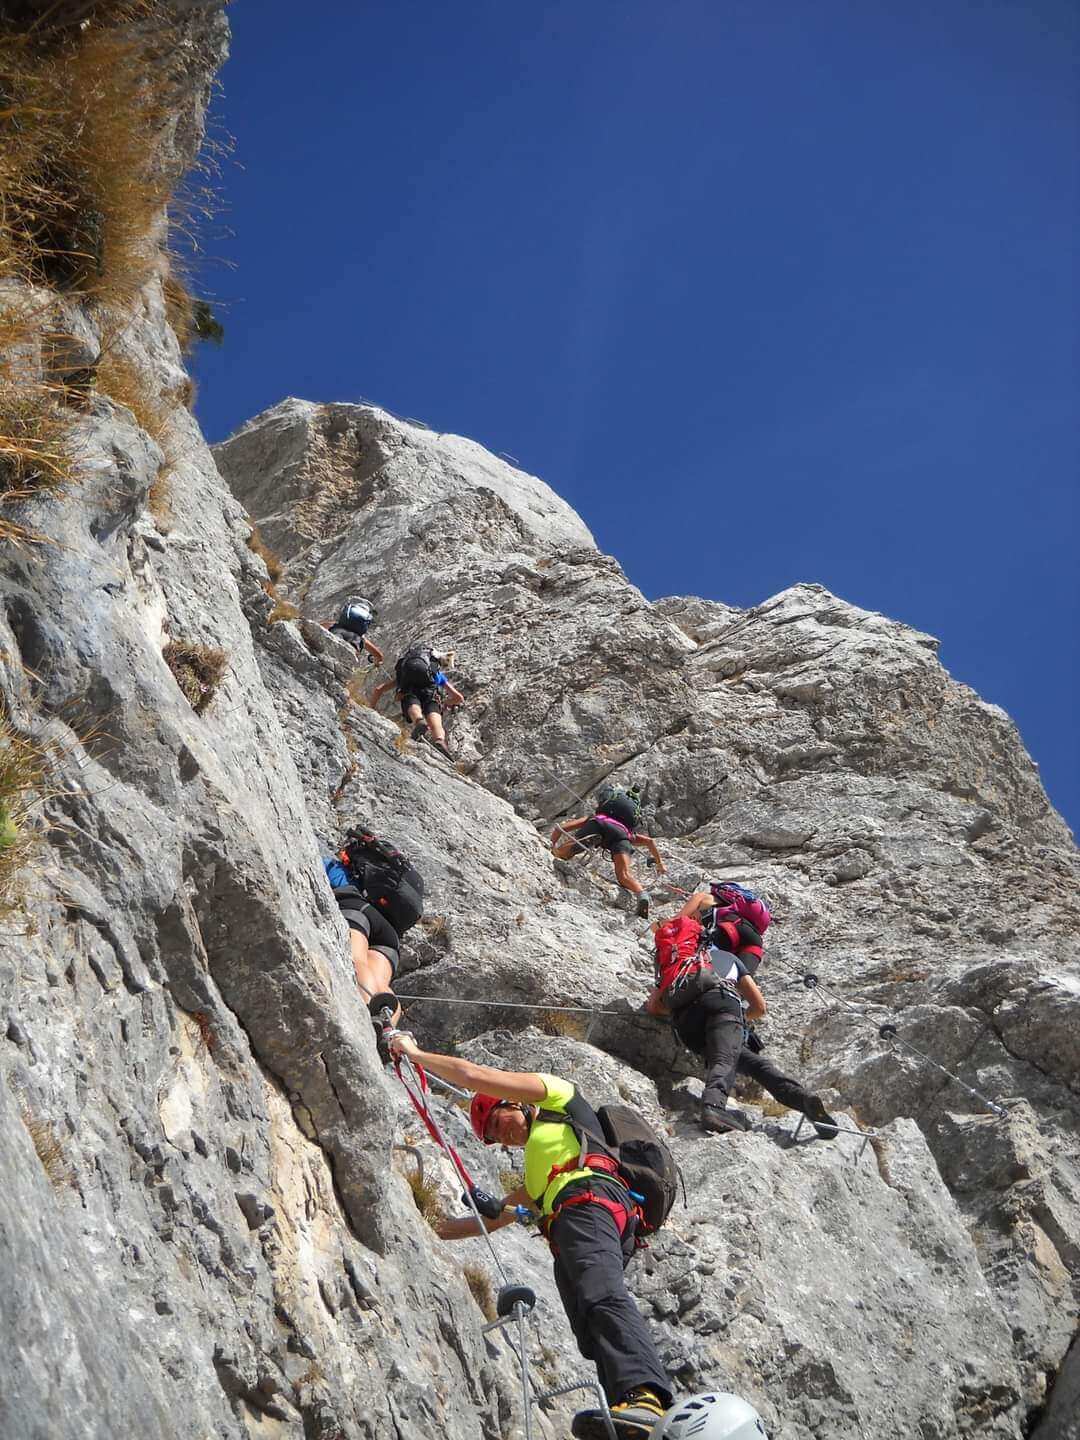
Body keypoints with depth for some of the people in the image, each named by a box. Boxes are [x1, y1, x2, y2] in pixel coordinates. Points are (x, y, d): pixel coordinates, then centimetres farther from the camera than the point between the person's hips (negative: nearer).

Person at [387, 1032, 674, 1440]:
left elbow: (474, 1076, 18)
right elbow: (496, 1217, 48)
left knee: (601, 1296, -35)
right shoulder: (536, 1171, 46)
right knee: (596, 1342, -14)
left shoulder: (556, 1094, 24)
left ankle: (646, 1399, -58)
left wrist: (415, 1054, 29)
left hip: (589, 1198, -9)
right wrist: (436, 1231, 49)